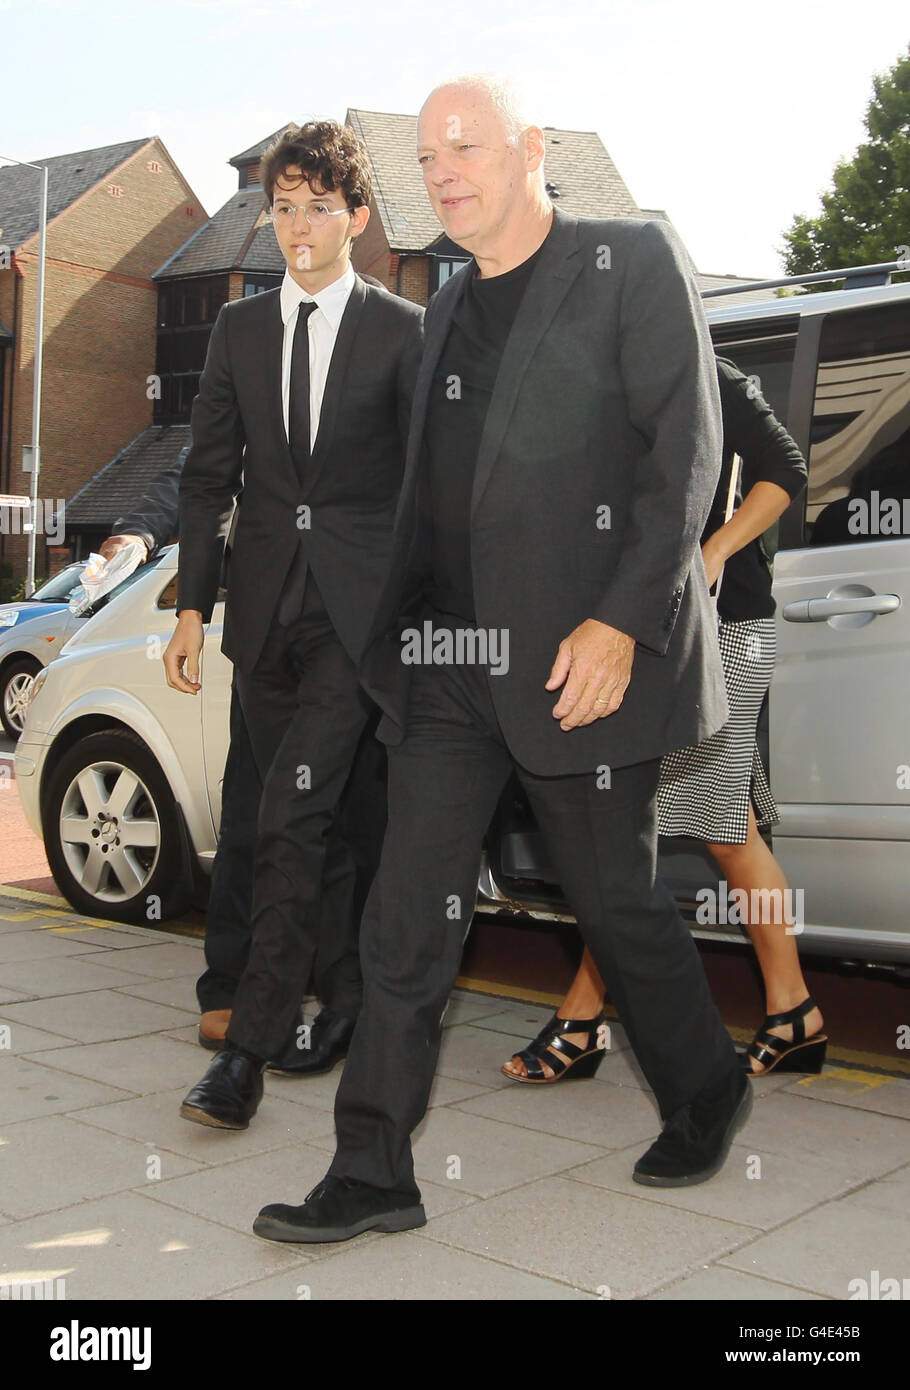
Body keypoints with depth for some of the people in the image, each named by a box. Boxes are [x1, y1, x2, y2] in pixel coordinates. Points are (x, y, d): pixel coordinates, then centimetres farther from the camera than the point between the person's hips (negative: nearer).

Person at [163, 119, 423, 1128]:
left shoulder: (401, 331, 2)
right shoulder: (239, 328, 13)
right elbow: (208, 476, 12)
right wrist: (193, 608, 5)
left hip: (360, 610, -4)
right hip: (266, 610, 4)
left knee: (291, 820, -14)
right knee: (298, 823, 12)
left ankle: (247, 1053, -12)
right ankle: (316, 1009, 28)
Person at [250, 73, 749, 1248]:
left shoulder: (634, 262, -2)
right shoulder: (448, 308, 18)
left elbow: (685, 449, -9)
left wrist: (623, 621, -18)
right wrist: (399, 630, 16)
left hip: (581, 658, -6)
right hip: (446, 664, 6)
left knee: (617, 903, 7)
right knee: (408, 917, 3)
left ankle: (706, 1102, 32)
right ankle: (373, 1174, 12)